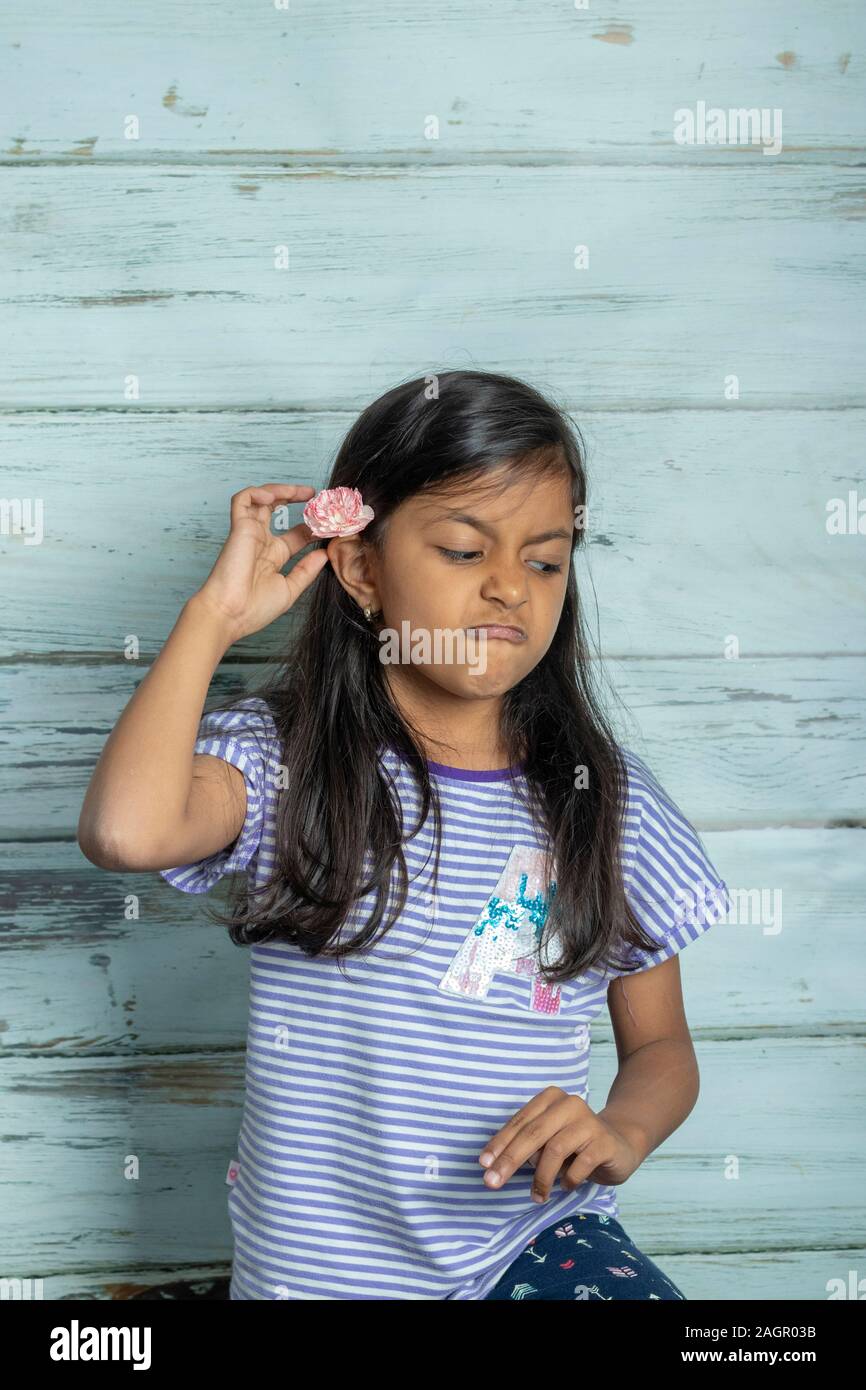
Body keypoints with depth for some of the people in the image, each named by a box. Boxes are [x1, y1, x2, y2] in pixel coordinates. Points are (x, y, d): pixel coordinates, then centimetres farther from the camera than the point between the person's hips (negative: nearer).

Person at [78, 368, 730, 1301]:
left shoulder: (605, 797, 0)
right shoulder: (284, 758, -8)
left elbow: (660, 1043, 10)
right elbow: (125, 831, -31)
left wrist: (620, 1135, -13)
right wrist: (217, 613, -19)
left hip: (539, 1239, 2)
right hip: (315, 1259, -1)